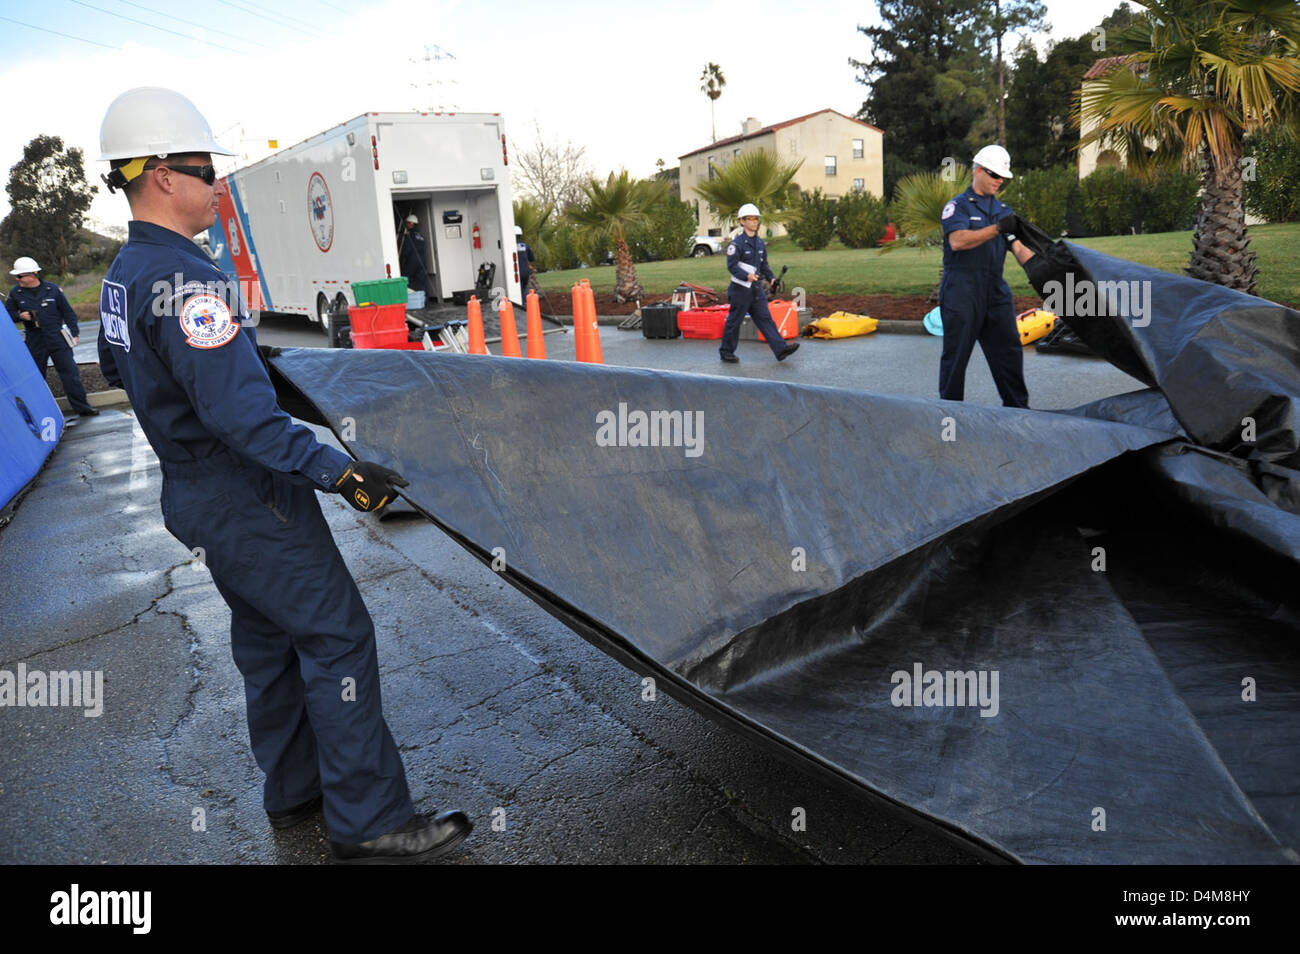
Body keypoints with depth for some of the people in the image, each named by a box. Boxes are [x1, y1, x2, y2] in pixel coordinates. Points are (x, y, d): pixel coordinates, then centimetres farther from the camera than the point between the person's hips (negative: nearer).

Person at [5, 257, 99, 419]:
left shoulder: (53, 289, -1)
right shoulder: (15, 293, 2)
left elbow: (68, 312, 6)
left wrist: (75, 333, 3)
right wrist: (20, 316, -10)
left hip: (58, 339, -1)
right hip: (35, 343, 2)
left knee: (70, 373, -4)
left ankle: (82, 408, 0)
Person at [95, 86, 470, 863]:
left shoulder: (124, 274, 10)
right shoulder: (185, 280, -23)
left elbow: (119, 368, 27)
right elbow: (240, 413, -30)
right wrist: (337, 470, -30)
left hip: (196, 492, 10)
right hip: (248, 500, -10)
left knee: (270, 638, 18)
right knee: (336, 634, -5)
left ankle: (294, 792, 33)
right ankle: (369, 822, 3)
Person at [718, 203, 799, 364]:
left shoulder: (760, 243, 13)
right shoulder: (736, 243, -11)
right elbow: (732, 266, -18)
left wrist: (771, 278, 5)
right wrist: (747, 276, -33)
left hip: (756, 289, 6)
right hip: (740, 289, -6)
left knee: (765, 319, 0)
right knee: (734, 322, 3)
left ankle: (780, 349, -8)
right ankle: (726, 352, 17)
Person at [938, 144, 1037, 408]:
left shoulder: (1003, 210, 19)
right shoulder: (957, 206, 1)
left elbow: (1018, 248, 12)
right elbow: (958, 241, -18)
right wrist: (997, 228, -24)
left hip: (996, 292, 6)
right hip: (961, 293, -6)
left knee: (1009, 351, 5)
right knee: (956, 354, -1)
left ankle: (1017, 407, 14)